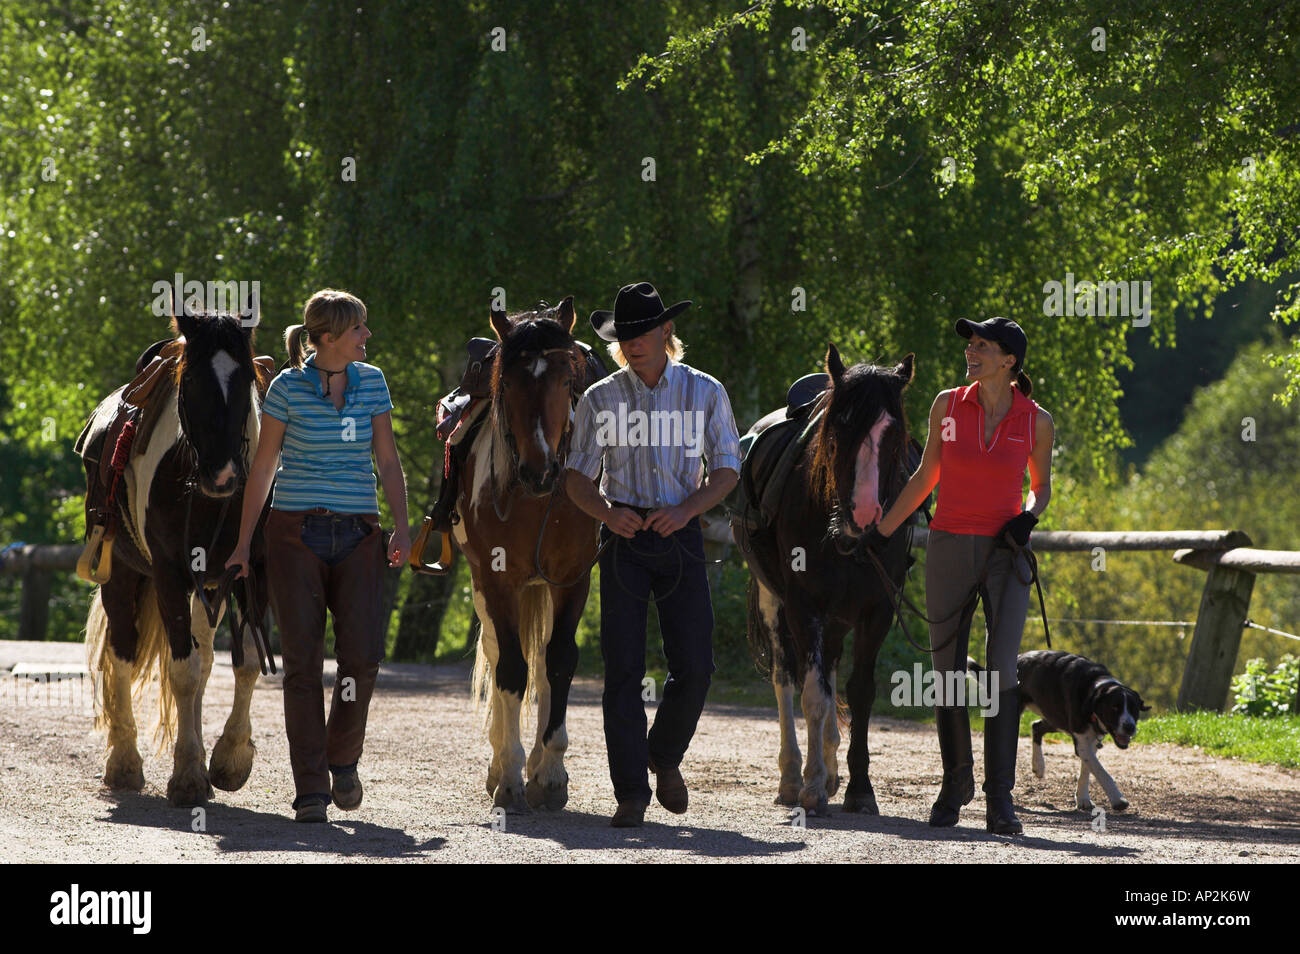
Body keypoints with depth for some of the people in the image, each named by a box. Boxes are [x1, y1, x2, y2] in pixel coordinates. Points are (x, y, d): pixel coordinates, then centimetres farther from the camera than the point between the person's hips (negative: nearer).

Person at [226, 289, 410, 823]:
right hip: (296, 533, -2)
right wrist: (243, 543, 4)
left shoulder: (371, 382, 7)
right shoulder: (287, 387, -2)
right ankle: (311, 790, 1)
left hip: (357, 537, 2)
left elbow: (388, 460, 9)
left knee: (363, 654, -12)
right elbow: (263, 467, 4)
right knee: (302, 661, -4)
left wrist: (402, 528, -3)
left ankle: (343, 758, 13)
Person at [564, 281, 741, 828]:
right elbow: (577, 475, 6)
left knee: (694, 666, -4)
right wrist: (606, 512, -15)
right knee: (623, 668, -6)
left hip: (680, 533, 0)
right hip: (624, 536, 0)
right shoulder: (600, 399, 5)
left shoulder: (704, 392, 5)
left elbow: (726, 469, 5)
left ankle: (665, 756, 24)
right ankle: (630, 795, -3)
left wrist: (687, 509, -14)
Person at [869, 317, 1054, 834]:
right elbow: (925, 478, 14)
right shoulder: (948, 405, 3)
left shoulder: (1036, 421, 0)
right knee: (947, 670, 5)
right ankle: (956, 782, 23)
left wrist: (1028, 516, -7)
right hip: (949, 548, 2)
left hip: (1005, 553, -2)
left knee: (1002, 670, -12)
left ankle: (1000, 800, -11)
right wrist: (881, 531, 14)